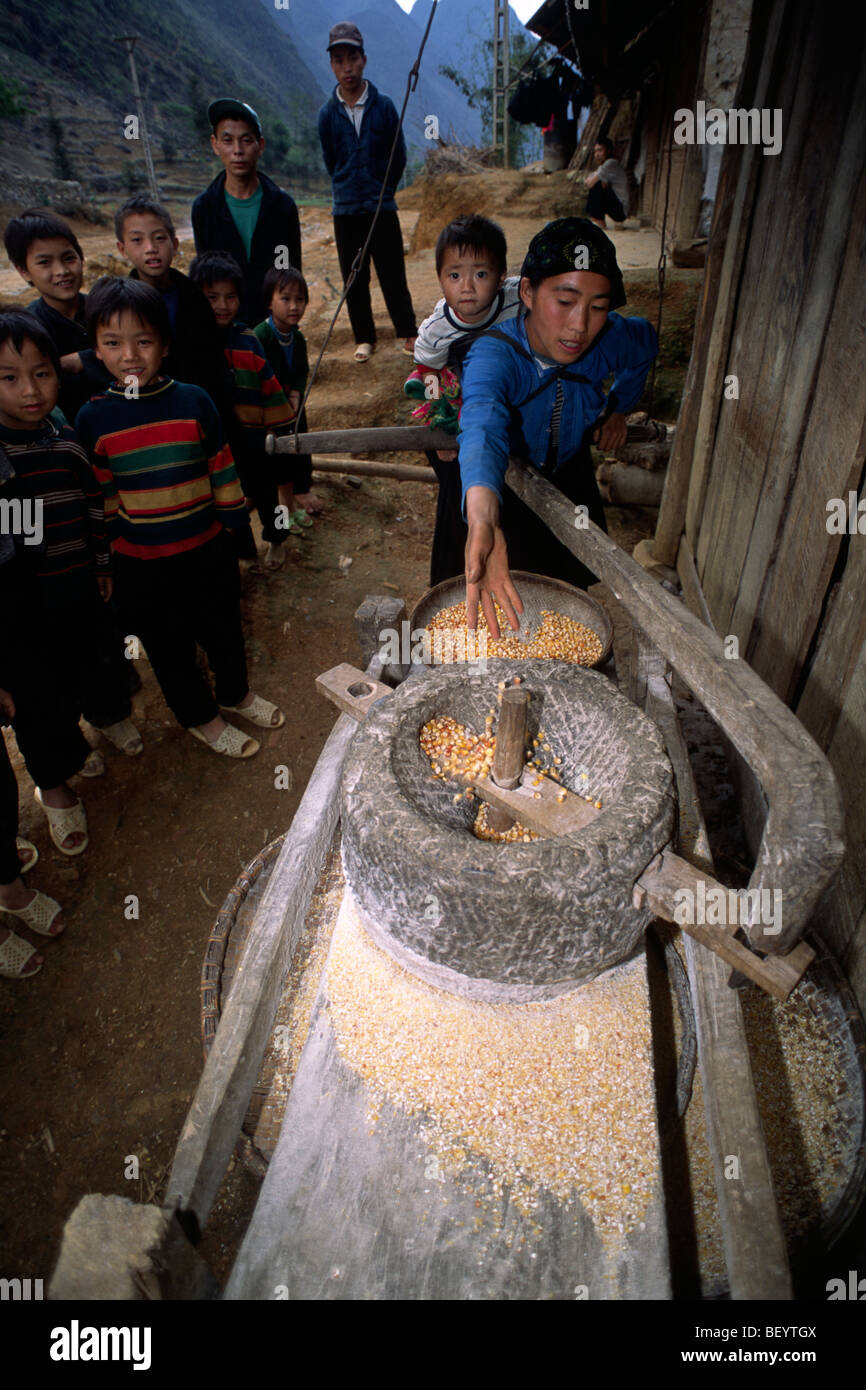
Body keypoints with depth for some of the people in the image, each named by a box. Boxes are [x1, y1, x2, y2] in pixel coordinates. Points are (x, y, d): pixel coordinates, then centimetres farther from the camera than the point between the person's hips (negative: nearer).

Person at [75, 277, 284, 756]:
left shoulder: (193, 400, -7)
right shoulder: (93, 418, -7)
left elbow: (222, 466, 2)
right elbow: (100, 491, 0)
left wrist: (234, 520, 5)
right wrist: (103, 554, 4)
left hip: (208, 546, 1)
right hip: (140, 560, 0)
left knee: (223, 627, 18)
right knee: (168, 644, 13)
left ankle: (235, 692, 46)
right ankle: (200, 717, 36)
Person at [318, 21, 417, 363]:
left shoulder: (384, 107, 0)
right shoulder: (327, 114, 2)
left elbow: (399, 157, 7)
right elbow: (331, 163, 12)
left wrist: (380, 191, 12)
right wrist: (352, 190, 14)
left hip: (382, 207, -1)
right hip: (345, 210, 1)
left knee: (393, 274, 0)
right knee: (354, 279, 4)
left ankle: (408, 332, 13)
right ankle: (364, 338, 15)